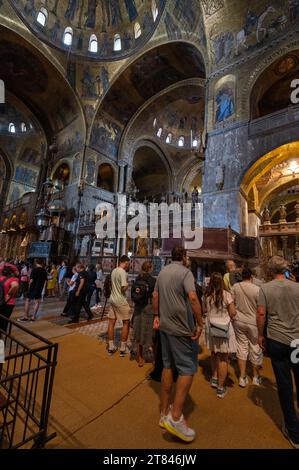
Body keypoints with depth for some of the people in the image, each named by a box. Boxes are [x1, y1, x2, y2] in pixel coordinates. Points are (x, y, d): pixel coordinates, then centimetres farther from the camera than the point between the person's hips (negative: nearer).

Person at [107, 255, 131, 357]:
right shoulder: (123, 272, -18)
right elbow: (123, 288, -22)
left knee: (111, 323, 12)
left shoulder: (113, 271, 7)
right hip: (121, 301, -8)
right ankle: (123, 349, 14)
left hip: (112, 299, 8)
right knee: (126, 323, 6)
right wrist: (127, 284, -3)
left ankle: (111, 347, 23)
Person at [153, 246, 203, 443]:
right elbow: (193, 297, -26)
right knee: (188, 368, 7)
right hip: (181, 327, -7)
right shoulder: (185, 272, -13)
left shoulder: (163, 272, 9)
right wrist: (200, 323, -18)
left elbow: (155, 296, 14)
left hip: (165, 325, 7)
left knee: (168, 366, 19)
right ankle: (176, 417, 9)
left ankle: (165, 412, 31)